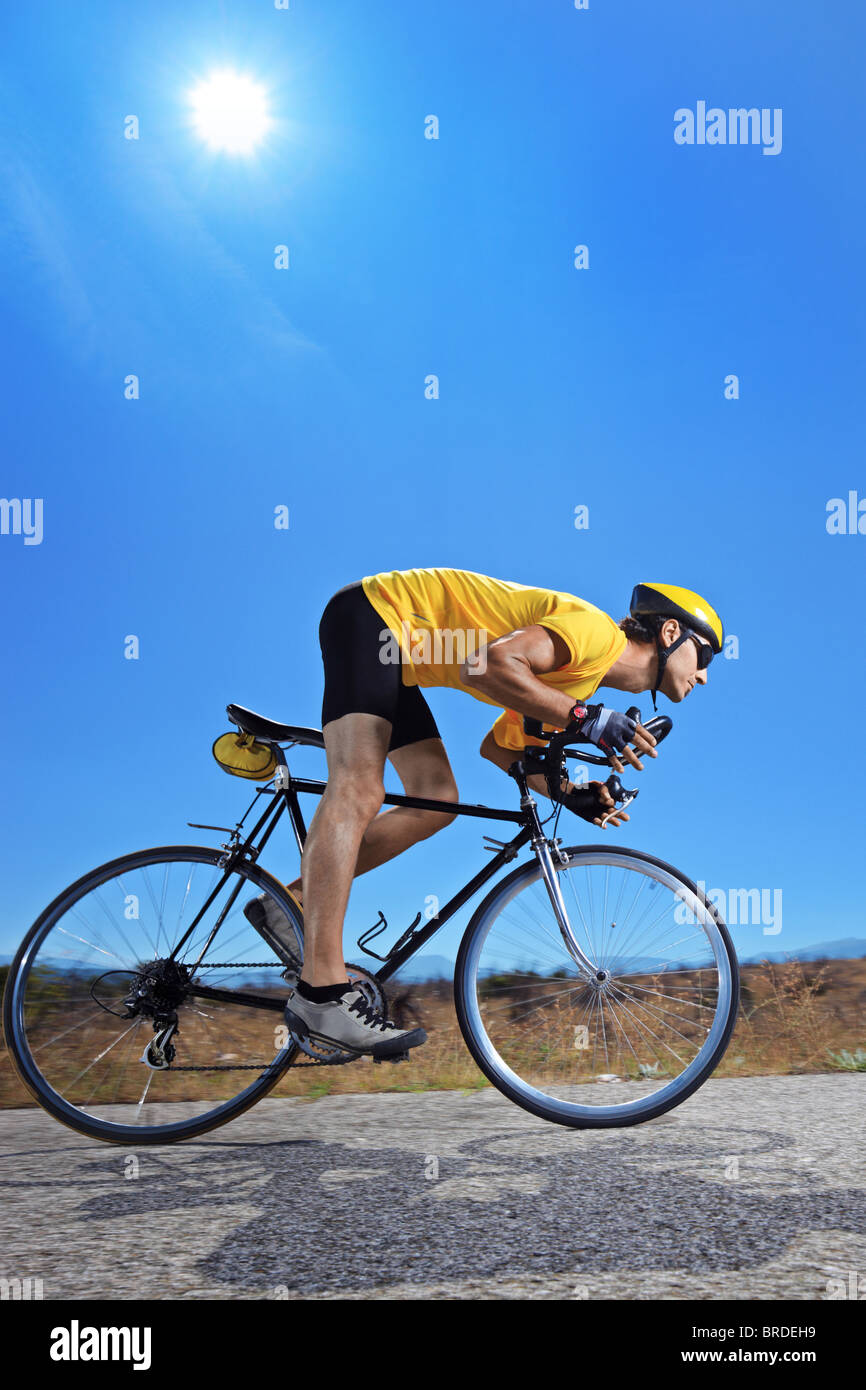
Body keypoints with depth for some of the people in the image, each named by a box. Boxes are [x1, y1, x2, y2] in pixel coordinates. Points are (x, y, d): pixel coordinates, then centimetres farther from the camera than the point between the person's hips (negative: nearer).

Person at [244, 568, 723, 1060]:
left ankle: (291, 903, 8)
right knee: (359, 791, -22)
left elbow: (497, 746, 16)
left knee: (436, 804, 4)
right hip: (371, 614, -10)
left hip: (395, 654, 10)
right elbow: (487, 665, -33)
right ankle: (322, 995, -28)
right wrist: (585, 718, -31)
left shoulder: (579, 675, 11)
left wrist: (570, 794, 5)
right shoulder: (595, 630, -19)